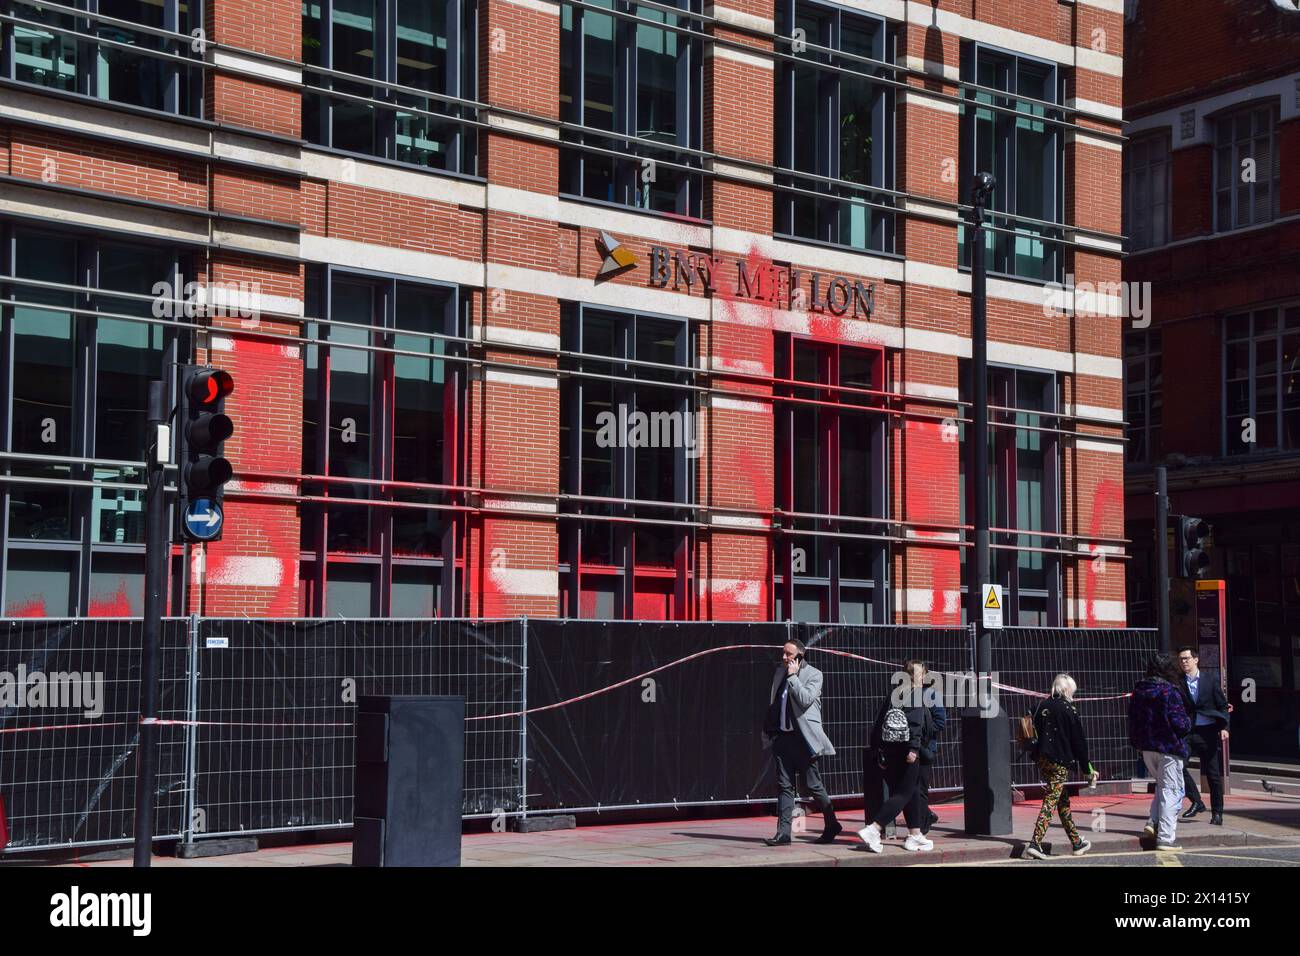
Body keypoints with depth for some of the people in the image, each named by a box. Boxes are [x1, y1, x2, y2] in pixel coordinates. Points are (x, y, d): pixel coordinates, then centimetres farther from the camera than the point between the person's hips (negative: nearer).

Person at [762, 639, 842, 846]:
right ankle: (783, 834, 3)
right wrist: (769, 729, 16)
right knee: (785, 786, 3)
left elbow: (805, 699, -21)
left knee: (813, 785, 0)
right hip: (783, 736, 6)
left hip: (803, 738, -6)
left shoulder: (814, 675, -5)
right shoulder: (780, 672, 13)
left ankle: (831, 825, 18)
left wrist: (793, 676, -16)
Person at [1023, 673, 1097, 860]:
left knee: (1063, 801, 16)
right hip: (1060, 762, -7)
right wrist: (1088, 769, 1)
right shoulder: (1069, 708, -8)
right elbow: (1079, 741, -5)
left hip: (1043, 759, 7)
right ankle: (1035, 844, -16)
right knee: (1050, 801, -7)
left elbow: (1035, 733, 11)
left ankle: (1076, 843, 24)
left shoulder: (1043, 706, 9)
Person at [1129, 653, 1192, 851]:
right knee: (1171, 791, 1)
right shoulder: (1169, 692, -15)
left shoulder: (1138, 691, 6)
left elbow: (1133, 721, 12)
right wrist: (1188, 722, 4)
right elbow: (1180, 724, -17)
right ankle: (1165, 838, -2)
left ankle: (1153, 823, 12)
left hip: (1146, 748, 7)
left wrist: (1136, 742, 20)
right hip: (1168, 748, -6)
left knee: (1161, 785, 25)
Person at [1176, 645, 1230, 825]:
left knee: (1213, 774, 4)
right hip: (1186, 732, 0)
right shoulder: (1178, 684, 4)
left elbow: (1223, 706, 7)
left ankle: (1217, 813, 16)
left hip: (1208, 733, 0)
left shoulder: (1211, 682, 4)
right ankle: (1196, 801, -7)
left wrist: (1224, 727, -5)